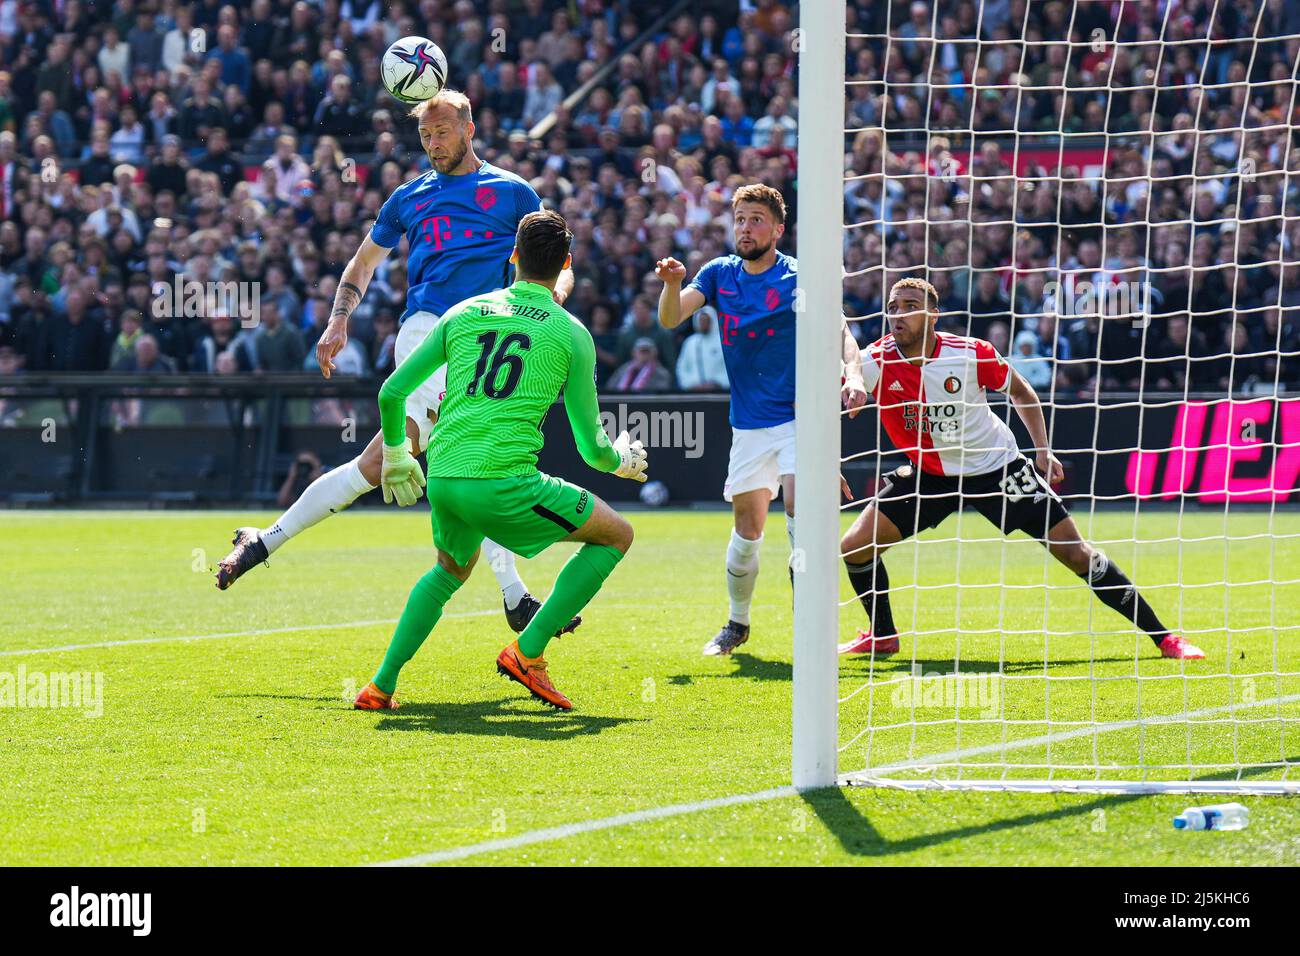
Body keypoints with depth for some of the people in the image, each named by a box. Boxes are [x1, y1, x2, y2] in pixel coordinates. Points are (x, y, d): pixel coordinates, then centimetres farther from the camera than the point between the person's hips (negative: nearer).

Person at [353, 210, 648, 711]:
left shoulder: (464, 314, 15)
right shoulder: (572, 334, 4)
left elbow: (391, 392, 18)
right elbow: (591, 445, 9)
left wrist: (396, 454, 37)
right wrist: (621, 461, 33)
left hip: (442, 479, 5)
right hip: (503, 480, -5)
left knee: (451, 570, 34)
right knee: (616, 536, 12)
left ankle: (381, 685, 24)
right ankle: (527, 652, 4)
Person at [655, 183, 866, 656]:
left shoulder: (799, 277, -7)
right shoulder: (719, 274, 6)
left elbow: (839, 331, -17)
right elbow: (670, 319, -3)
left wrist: (853, 375, -36)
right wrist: (672, 284, -25)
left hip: (798, 417, -4)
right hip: (748, 423, 4)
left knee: (799, 508, -20)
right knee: (748, 528, 7)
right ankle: (737, 623, 26)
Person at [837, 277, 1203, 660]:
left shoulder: (971, 355, -18)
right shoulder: (875, 363, -19)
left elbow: (1020, 391, 0)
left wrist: (1042, 450, -4)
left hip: (997, 466, -2)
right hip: (929, 473, 2)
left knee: (1076, 553, -6)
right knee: (855, 545, -11)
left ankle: (1162, 636, 4)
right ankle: (882, 635, 14)